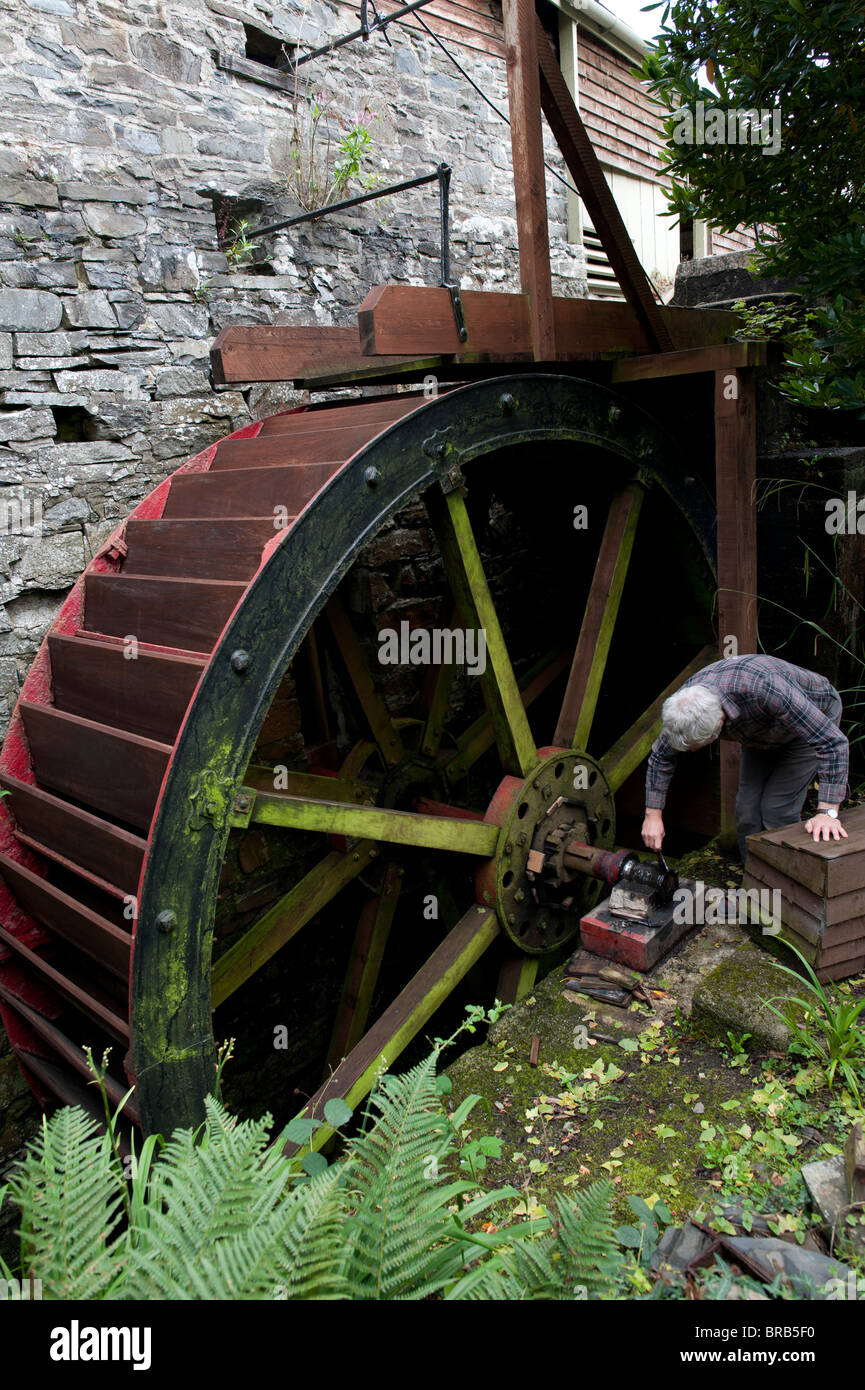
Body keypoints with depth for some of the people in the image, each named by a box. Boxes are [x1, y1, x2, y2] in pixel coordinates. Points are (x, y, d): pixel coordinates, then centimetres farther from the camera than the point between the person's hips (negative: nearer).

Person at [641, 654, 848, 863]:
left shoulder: (765, 689, -45)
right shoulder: (687, 704, -26)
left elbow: (833, 742, -40)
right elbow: (661, 755, -7)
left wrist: (827, 813, -43)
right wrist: (652, 815, -8)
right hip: (763, 730, 5)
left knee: (777, 808, -13)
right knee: (748, 806, -2)